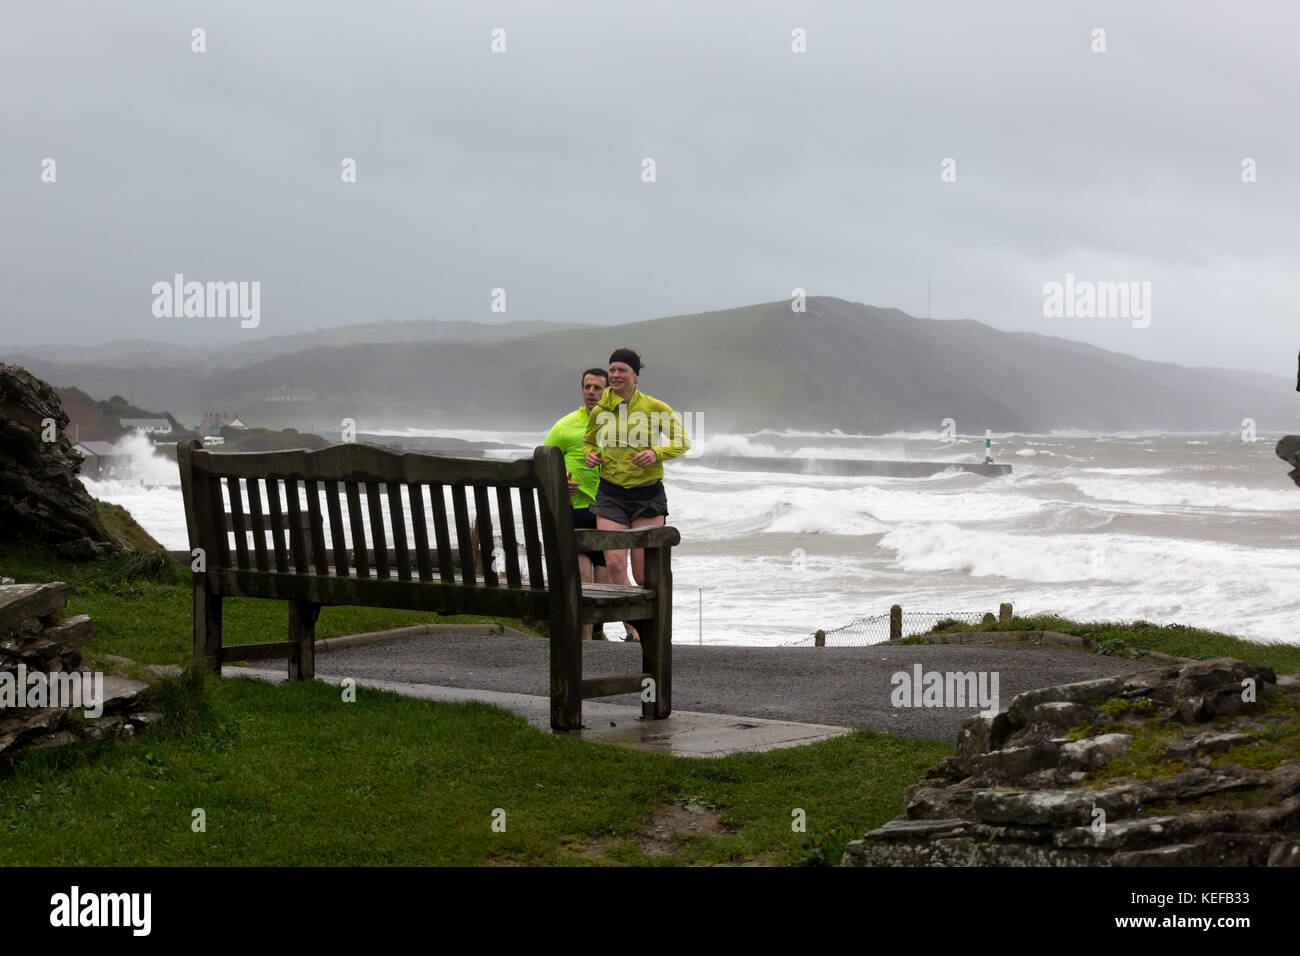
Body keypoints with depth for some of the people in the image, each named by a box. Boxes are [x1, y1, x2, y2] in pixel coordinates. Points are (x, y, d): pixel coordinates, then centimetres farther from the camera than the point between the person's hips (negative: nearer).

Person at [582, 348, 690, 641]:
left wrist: (657, 453, -18)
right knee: (614, 563, -16)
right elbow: (589, 440, 22)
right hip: (611, 494, 2)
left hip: (648, 495, -1)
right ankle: (632, 631, -8)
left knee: (644, 574, 0)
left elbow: (682, 441, 1)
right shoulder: (599, 411, 3)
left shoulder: (655, 407, -4)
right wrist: (590, 455, -1)